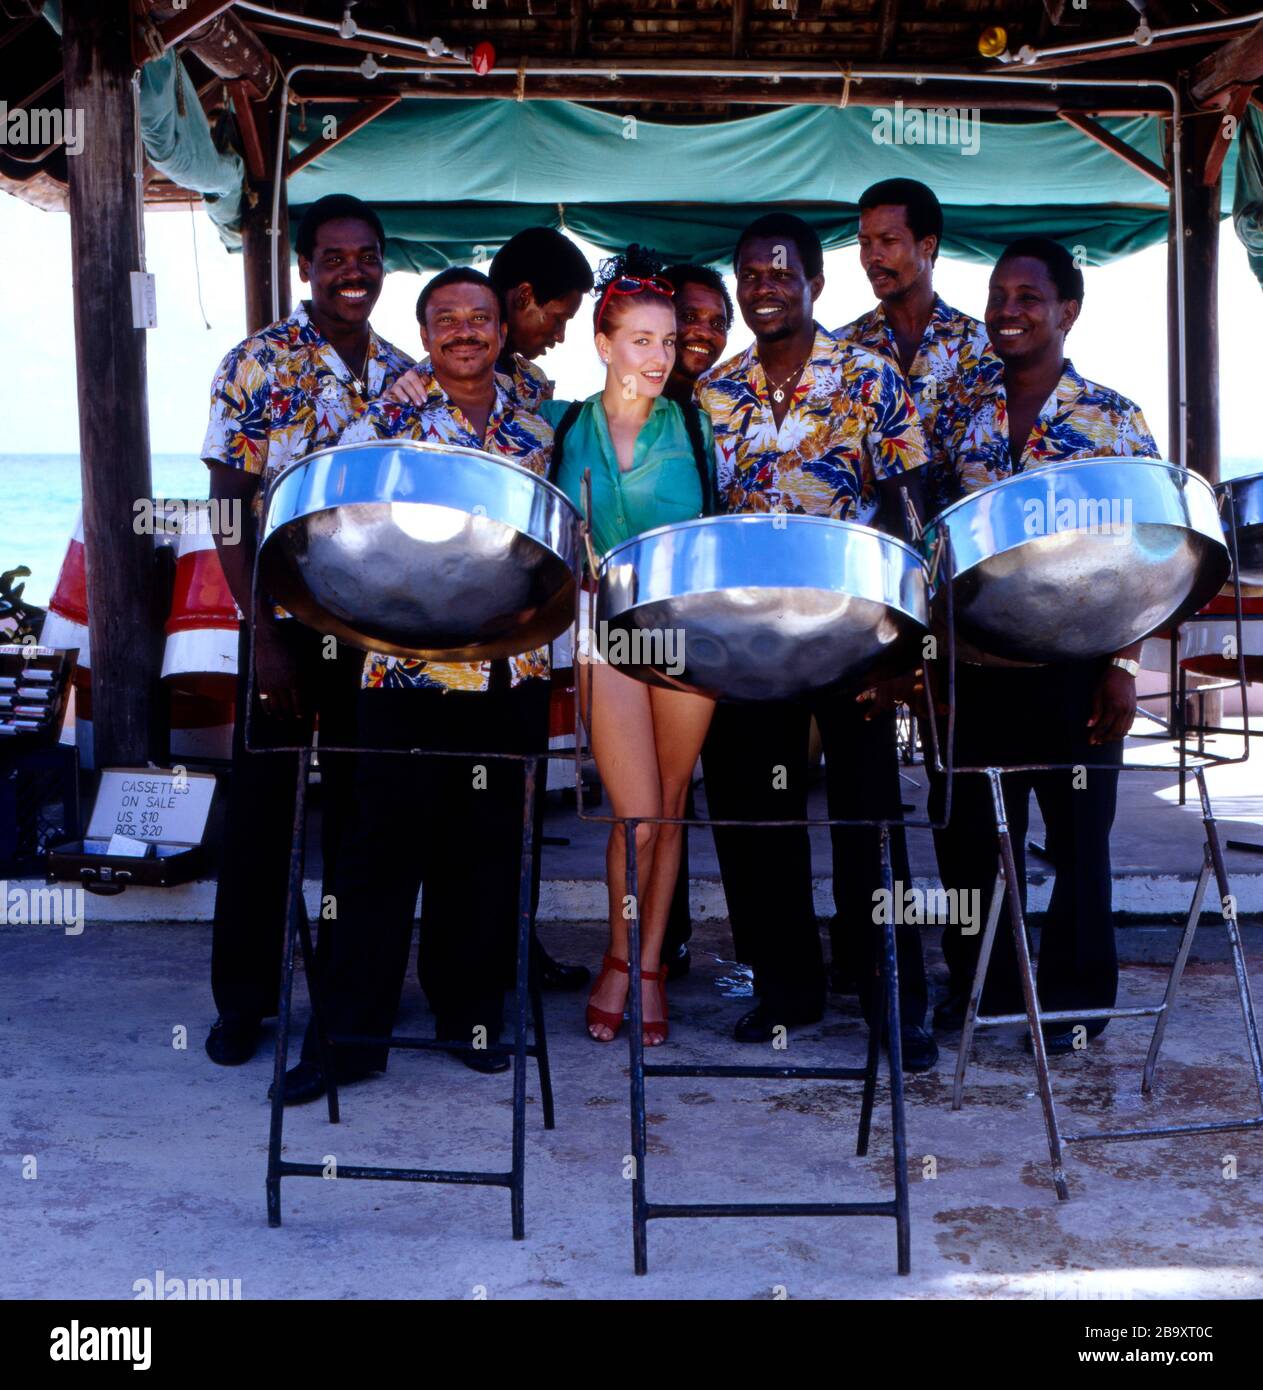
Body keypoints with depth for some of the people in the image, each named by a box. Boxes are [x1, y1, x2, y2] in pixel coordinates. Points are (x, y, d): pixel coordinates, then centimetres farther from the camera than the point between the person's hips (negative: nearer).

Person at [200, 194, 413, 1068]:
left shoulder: (404, 376, 8)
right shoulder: (256, 366, -4)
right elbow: (227, 510, -7)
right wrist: (263, 634, -14)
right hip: (285, 616, -3)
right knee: (262, 804, 3)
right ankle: (244, 997, 16)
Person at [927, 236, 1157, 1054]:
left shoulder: (1113, 420, 0)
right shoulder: (960, 415, 7)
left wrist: (1123, 667, -7)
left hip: (1072, 668, -2)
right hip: (974, 663, 3)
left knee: (1079, 833, 6)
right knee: (969, 829, 9)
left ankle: (1077, 995, 20)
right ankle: (981, 982, 26)